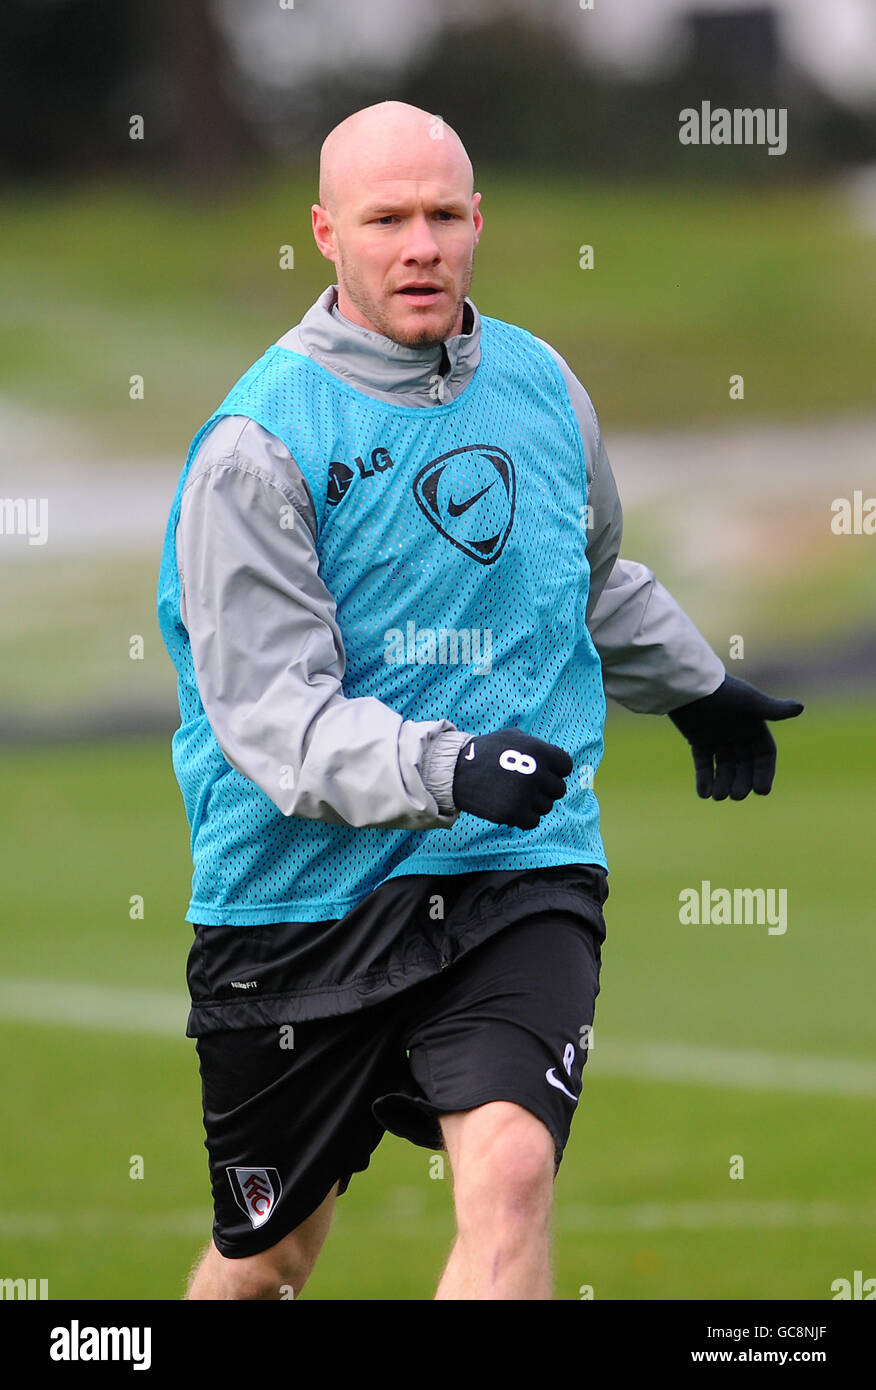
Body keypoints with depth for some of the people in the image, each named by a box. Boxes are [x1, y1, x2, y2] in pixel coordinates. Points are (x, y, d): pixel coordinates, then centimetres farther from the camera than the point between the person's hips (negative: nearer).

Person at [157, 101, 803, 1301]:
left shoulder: (537, 380, 6)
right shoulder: (260, 444, -12)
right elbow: (273, 714, -18)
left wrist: (692, 685, 44)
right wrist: (444, 768, -33)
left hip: (519, 878, 3)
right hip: (304, 898, -3)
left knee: (509, 1173, -23)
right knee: (264, 1259, 10)